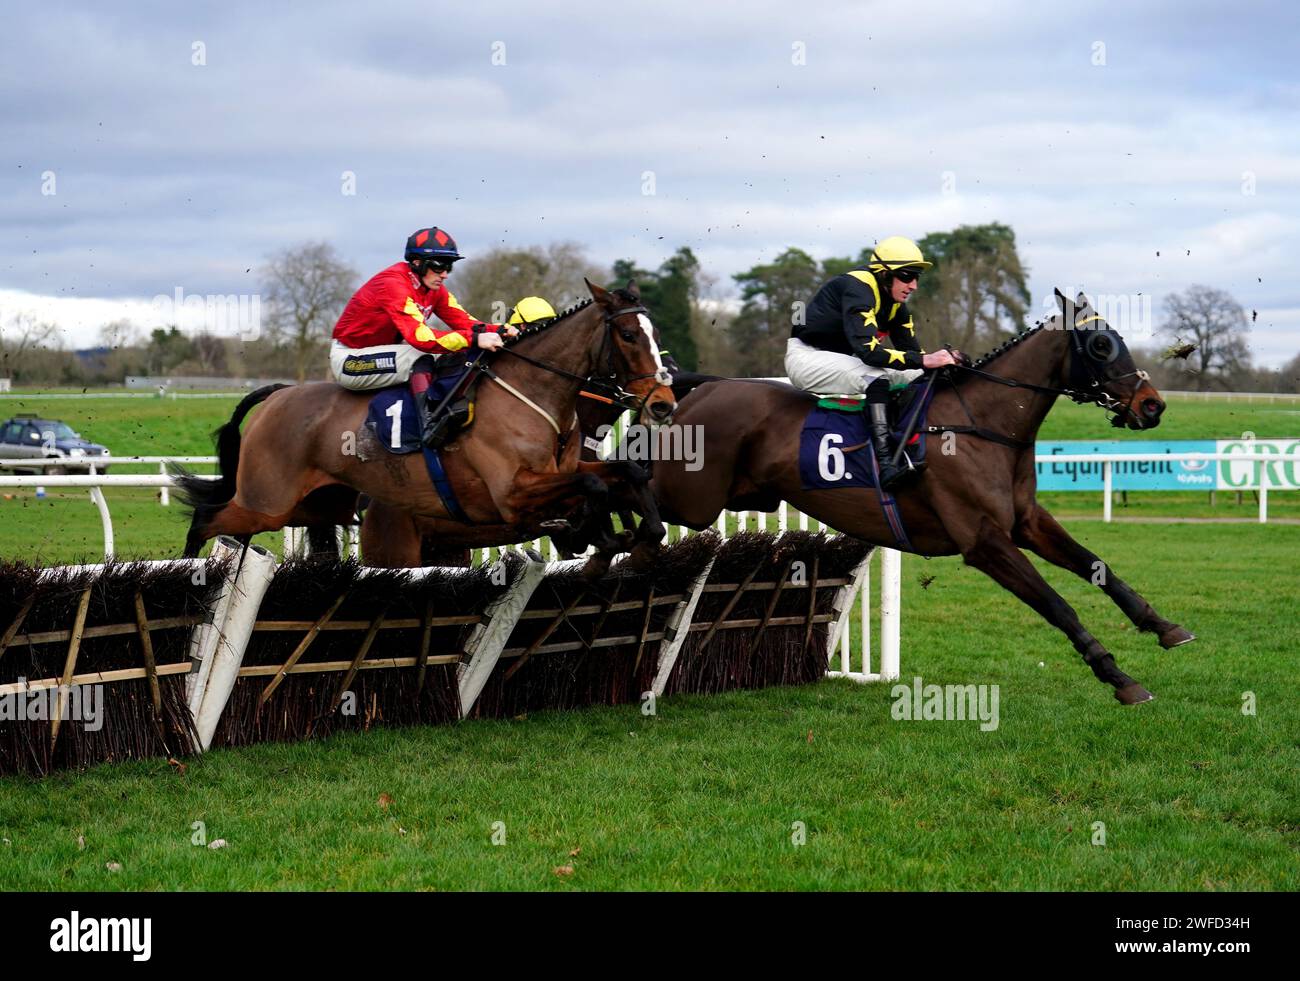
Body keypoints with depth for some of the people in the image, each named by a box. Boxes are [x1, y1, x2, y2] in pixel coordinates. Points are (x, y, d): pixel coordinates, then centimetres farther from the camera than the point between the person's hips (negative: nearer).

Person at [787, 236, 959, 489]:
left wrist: (941, 362, -17)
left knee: (919, 378, -2)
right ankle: (885, 464, -41)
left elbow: (911, 349, 3)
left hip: (842, 359, 9)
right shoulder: (858, 289, -26)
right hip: (806, 357, -9)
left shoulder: (896, 304, 2)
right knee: (875, 376, -33)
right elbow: (868, 350, -37)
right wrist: (924, 361, -41)